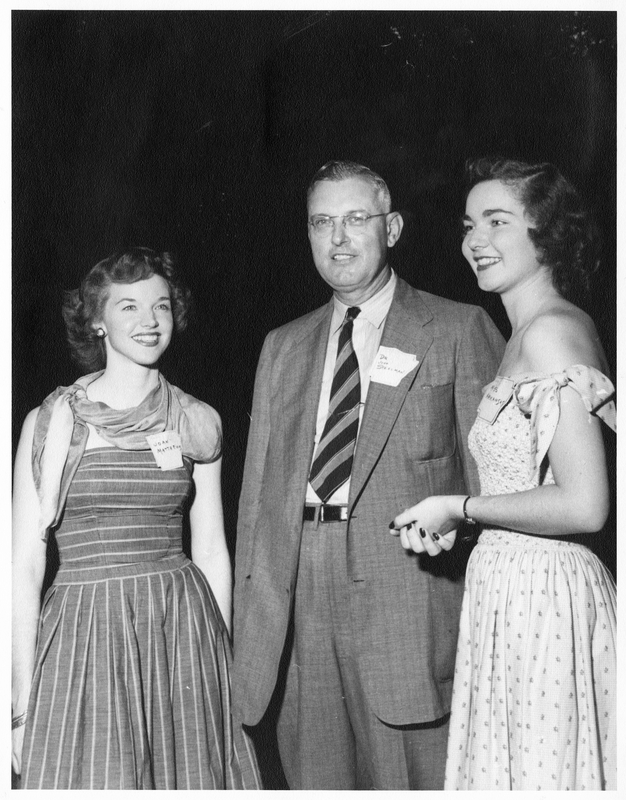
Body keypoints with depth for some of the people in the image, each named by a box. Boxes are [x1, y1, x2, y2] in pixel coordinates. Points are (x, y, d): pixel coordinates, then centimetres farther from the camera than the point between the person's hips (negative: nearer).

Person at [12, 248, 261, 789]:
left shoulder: (197, 422, 6)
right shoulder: (51, 423, -1)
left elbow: (212, 550, 11)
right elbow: (25, 566, -1)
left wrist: (224, 664, 7)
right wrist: (23, 702, -4)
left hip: (184, 632, 2)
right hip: (82, 637, -2)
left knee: (188, 779, 7)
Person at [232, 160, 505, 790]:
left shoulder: (459, 330, 3)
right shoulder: (283, 347, 17)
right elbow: (259, 490, 14)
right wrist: (251, 618, 6)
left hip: (408, 600, -4)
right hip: (300, 607, 4)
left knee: (411, 778, 0)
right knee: (314, 779, 10)